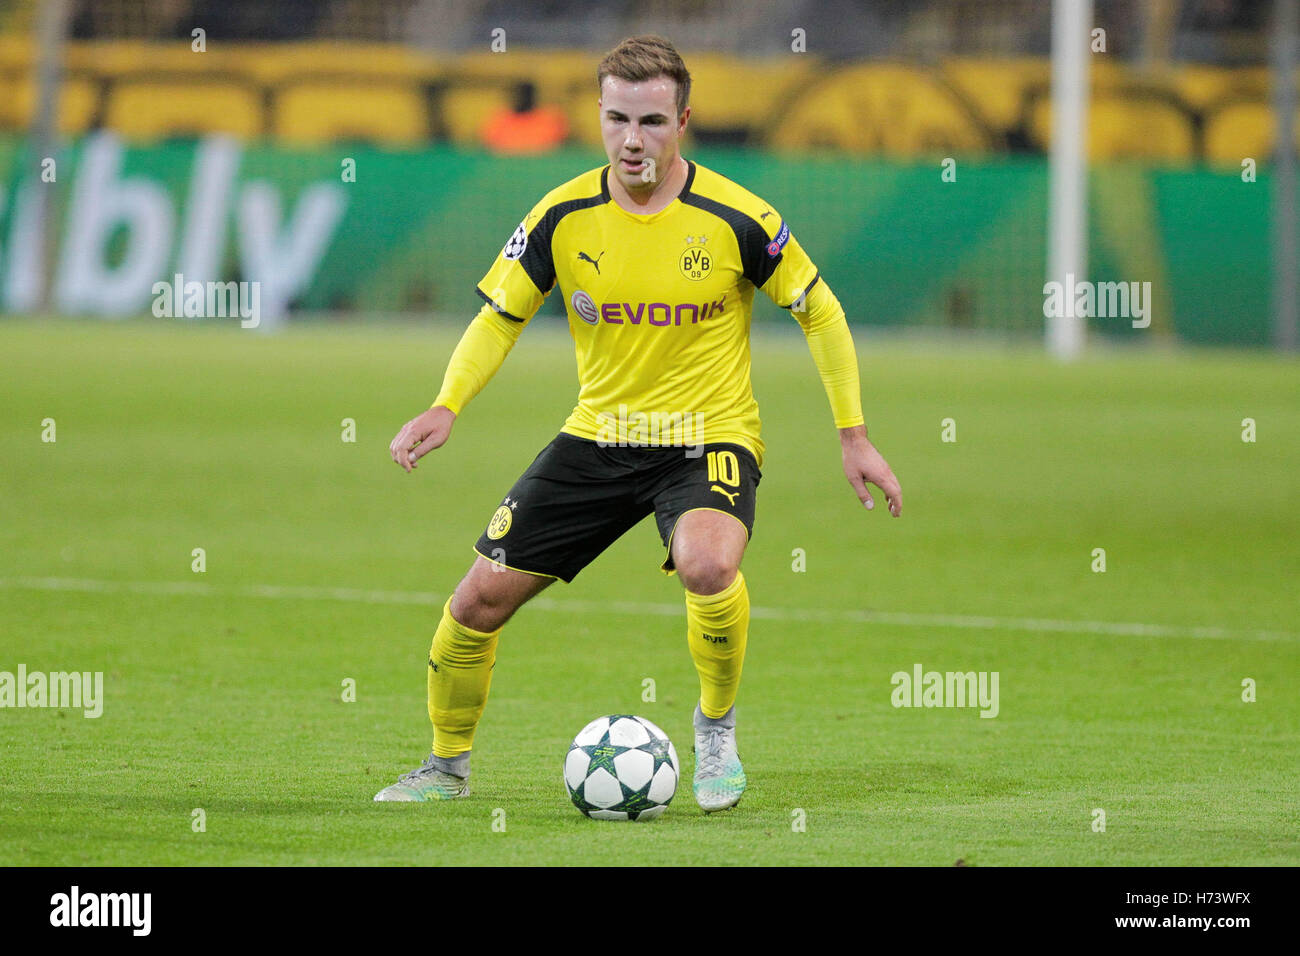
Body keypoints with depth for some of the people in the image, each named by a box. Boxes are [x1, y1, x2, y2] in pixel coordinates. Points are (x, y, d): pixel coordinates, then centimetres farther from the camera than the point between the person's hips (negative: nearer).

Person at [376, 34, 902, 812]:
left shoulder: (736, 218, -12)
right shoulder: (564, 216, -6)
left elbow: (819, 311, 0)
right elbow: (501, 316, 5)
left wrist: (853, 435, -3)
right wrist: (446, 408, -12)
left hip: (708, 439, -3)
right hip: (598, 437, 3)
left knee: (707, 564, -35)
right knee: (482, 596, -3)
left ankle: (718, 726, -6)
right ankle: (447, 767, 23)